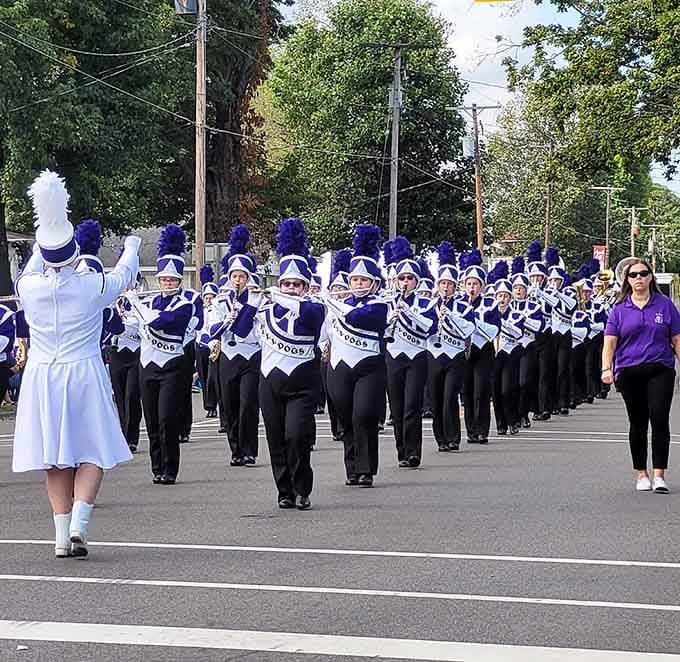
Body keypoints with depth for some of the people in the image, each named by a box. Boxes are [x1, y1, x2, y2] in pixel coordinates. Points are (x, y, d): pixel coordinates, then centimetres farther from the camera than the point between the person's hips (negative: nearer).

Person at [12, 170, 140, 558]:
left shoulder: (29, 287, -5)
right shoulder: (93, 286, -10)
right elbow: (124, 273, 11)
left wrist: (44, 250, 41)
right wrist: (132, 247, 33)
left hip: (42, 377, 3)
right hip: (84, 375, -3)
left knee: (56, 459, 8)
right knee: (92, 453, 3)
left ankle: (62, 535, 6)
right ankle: (79, 524, -15)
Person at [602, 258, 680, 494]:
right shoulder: (620, 309, 5)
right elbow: (609, 342, -1)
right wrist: (606, 369, -15)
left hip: (660, 370, -1)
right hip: (629, 372, 1)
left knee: (659, 419, -14)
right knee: (638, 423, 8)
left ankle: (659, 475, -12)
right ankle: (641, 474, 20)